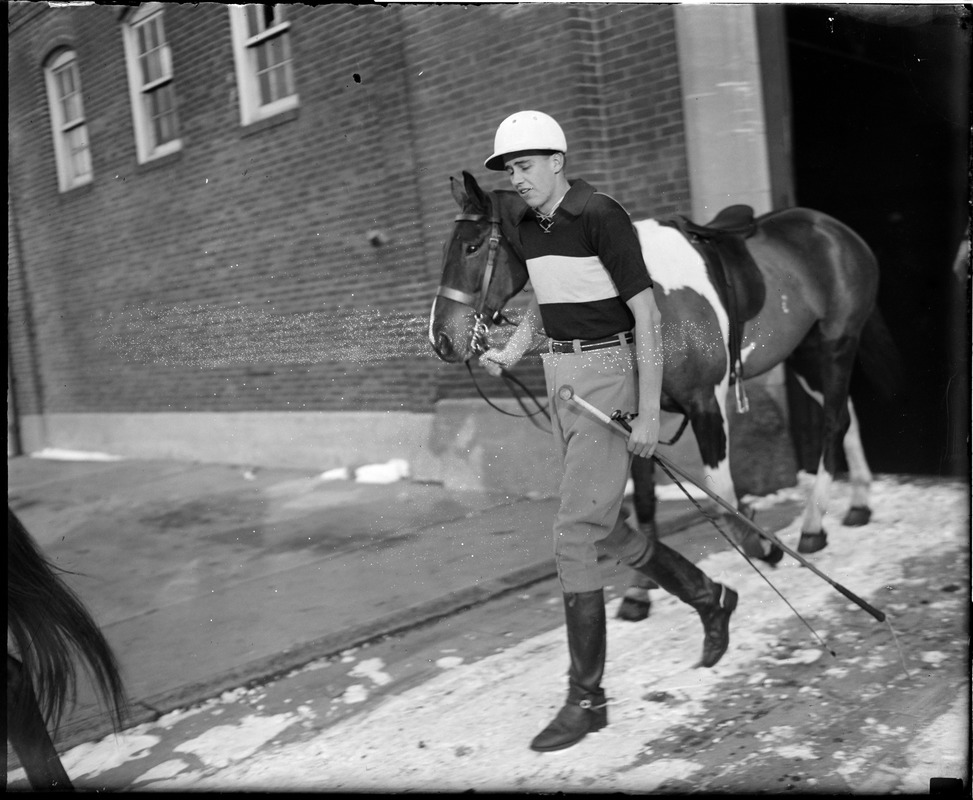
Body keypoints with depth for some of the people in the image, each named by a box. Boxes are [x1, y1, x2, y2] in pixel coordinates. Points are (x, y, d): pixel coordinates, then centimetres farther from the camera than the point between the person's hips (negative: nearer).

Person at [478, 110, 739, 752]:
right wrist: (511, 353, 4)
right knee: (604, 529, 16)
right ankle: (709, 598, 39)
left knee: (574, 537, -9)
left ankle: (587, 698, 5)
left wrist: (649, 414, -20)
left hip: (606, 375, -8)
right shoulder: (529, 225, 9)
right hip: (560, 375, 8)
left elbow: (646, 312, -16)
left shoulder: (600, 215, -14)